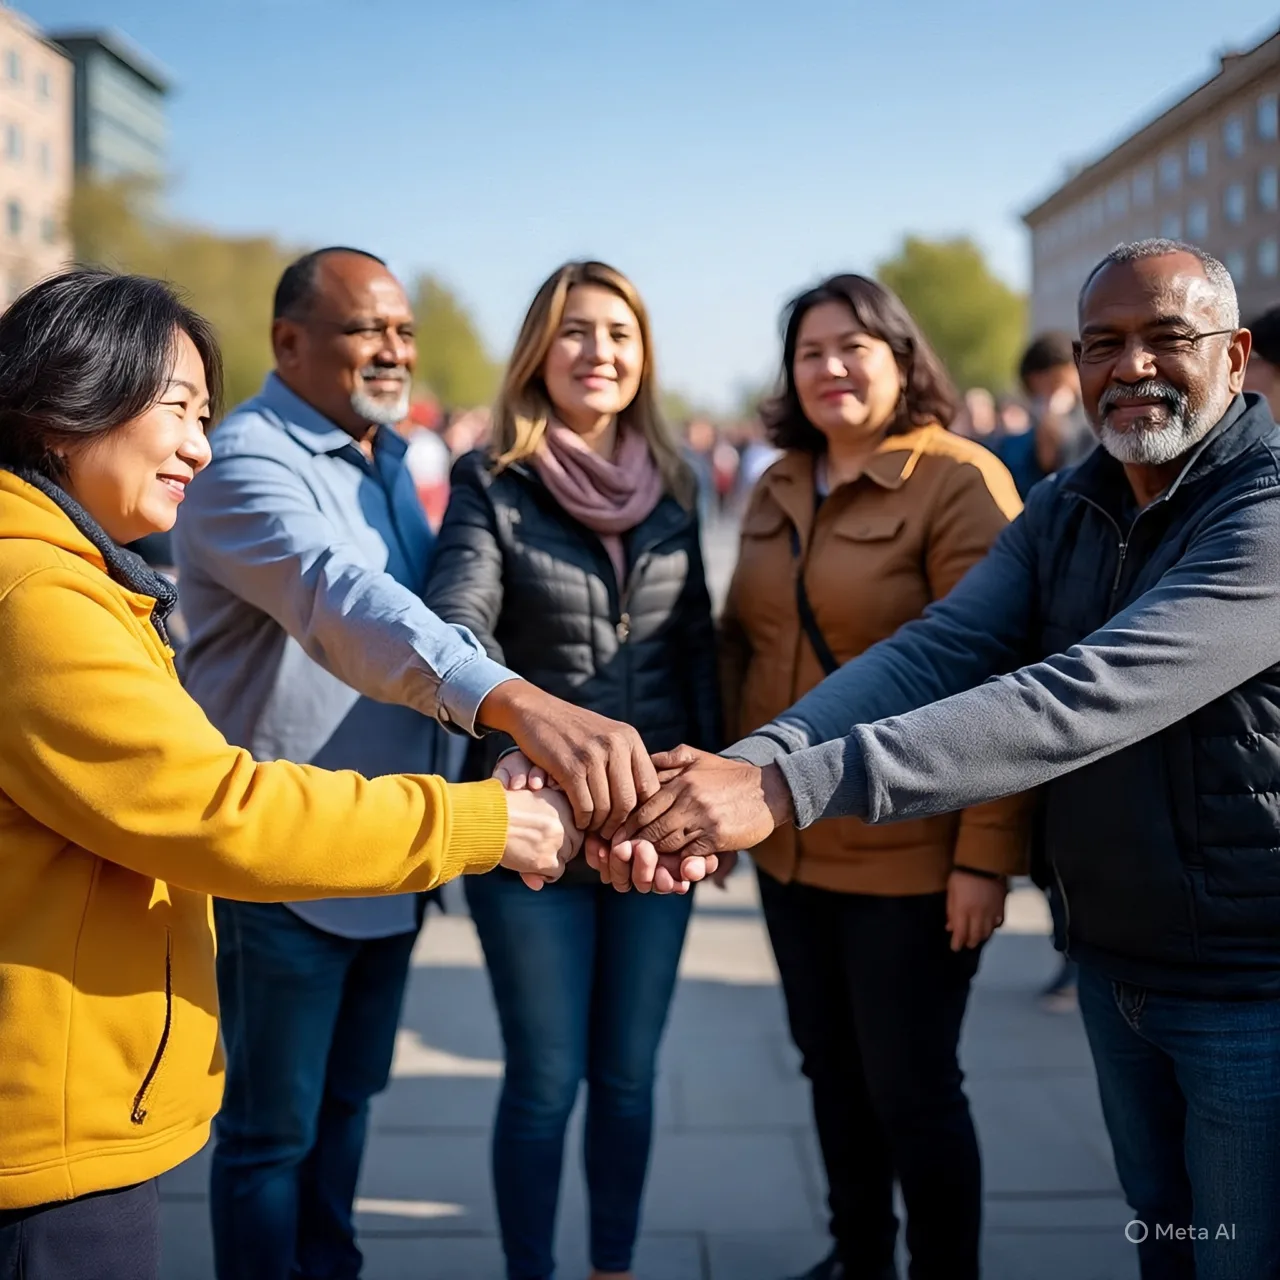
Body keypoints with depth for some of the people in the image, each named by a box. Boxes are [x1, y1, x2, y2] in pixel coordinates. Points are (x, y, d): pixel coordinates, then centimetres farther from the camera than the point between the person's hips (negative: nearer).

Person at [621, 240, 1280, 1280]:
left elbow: (1089, 698, -35)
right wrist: (754, 761, -32)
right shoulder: (1064, 509, 2)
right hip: (1114, 968, 6)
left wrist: (791, 789, -43)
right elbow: (938, 651, -13)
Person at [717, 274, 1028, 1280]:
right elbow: (742, 642, 14)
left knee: (911, 1090, 4)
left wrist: (987, 854, -19)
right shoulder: (780, 487, 9)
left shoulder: (959, 481, -11)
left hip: (909, 856, -6)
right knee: (832, 1071, 18)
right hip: (791, 846, 6)